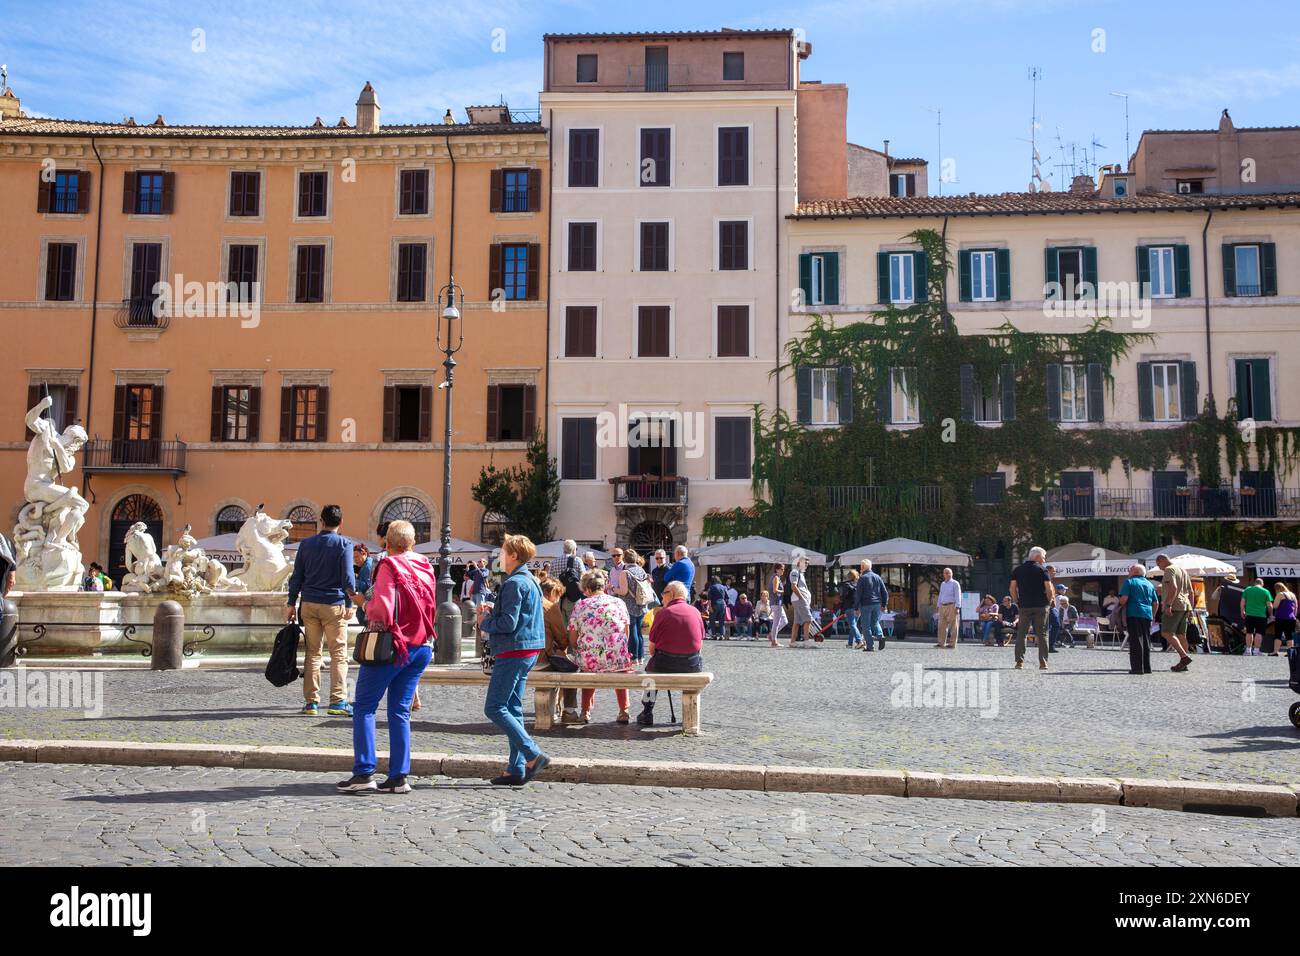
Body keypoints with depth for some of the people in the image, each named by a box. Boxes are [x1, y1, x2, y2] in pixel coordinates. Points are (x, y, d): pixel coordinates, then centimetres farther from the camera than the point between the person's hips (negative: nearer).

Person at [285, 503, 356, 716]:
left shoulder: (306, 544, 8)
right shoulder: (344, 544, -3)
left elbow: (296, 577, 9)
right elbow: (348, 578, -8)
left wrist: (291, 604, 14)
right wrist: (349, 603, -2)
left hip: (309, 603, 4)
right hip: (334, 604, -4)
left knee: (312, 653, 10)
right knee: (339, 654, -1)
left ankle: (311, 702, 9)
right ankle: (338, 702, -8)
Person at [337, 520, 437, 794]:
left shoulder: (389, 566, -10)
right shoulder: (426, 568, 10)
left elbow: (383, 607, -16)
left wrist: (368, 609, 2)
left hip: (393, 645, -6)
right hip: (422, 645, 6)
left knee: (364, 707, 4)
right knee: (400, 711, 10)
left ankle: (364, 772, -3)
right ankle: (399, 776, 6)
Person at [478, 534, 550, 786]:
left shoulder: (514, 583, -15)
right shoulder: (530, 581, 16)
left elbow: (508, 623, -20)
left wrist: (484, 622, -3)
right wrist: (493, 608, 10)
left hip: (513, 652, -10)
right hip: (528, 651, 10)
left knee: (494, 708, -7)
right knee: (512, 708, 12)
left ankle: (534, 755, -12)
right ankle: (516, 769, 12)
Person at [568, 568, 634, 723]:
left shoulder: (579, 606, 3)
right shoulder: (619, 603, 6)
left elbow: (573, 639, 4)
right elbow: (626, 635, 11)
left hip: (589, 661, 0)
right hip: (617, 659, 0)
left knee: (588, 670, 35)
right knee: (620, 669, 34)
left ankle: (585, 712, 32)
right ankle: (623, 712, 27)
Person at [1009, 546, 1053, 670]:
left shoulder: (1018, 570, 8)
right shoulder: (1042, 570, -3)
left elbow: (1012, 588, 4)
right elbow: (1049, 589, -9)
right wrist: (1049, 602, 5)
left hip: (1024, 606, 2)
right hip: (1041, 606, -2)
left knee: (1021, 634, 6)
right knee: (1042, 634, 4)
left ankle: (1019, 661, 0)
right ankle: (1043, 662, 2)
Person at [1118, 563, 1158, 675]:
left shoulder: (1129, 582, -2)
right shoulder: (1149, 584, 16)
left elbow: (1124, 598, -13)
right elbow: (1156, 602, 17)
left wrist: (1120, 606, 5)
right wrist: (1153, 615, 26)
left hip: (1133, 614, -5)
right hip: (1147, 614, 5)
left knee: (1135, 640, -5)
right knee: (1146, 641, 11)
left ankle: (1137, 667, -8)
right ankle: (1147, 667, 13)